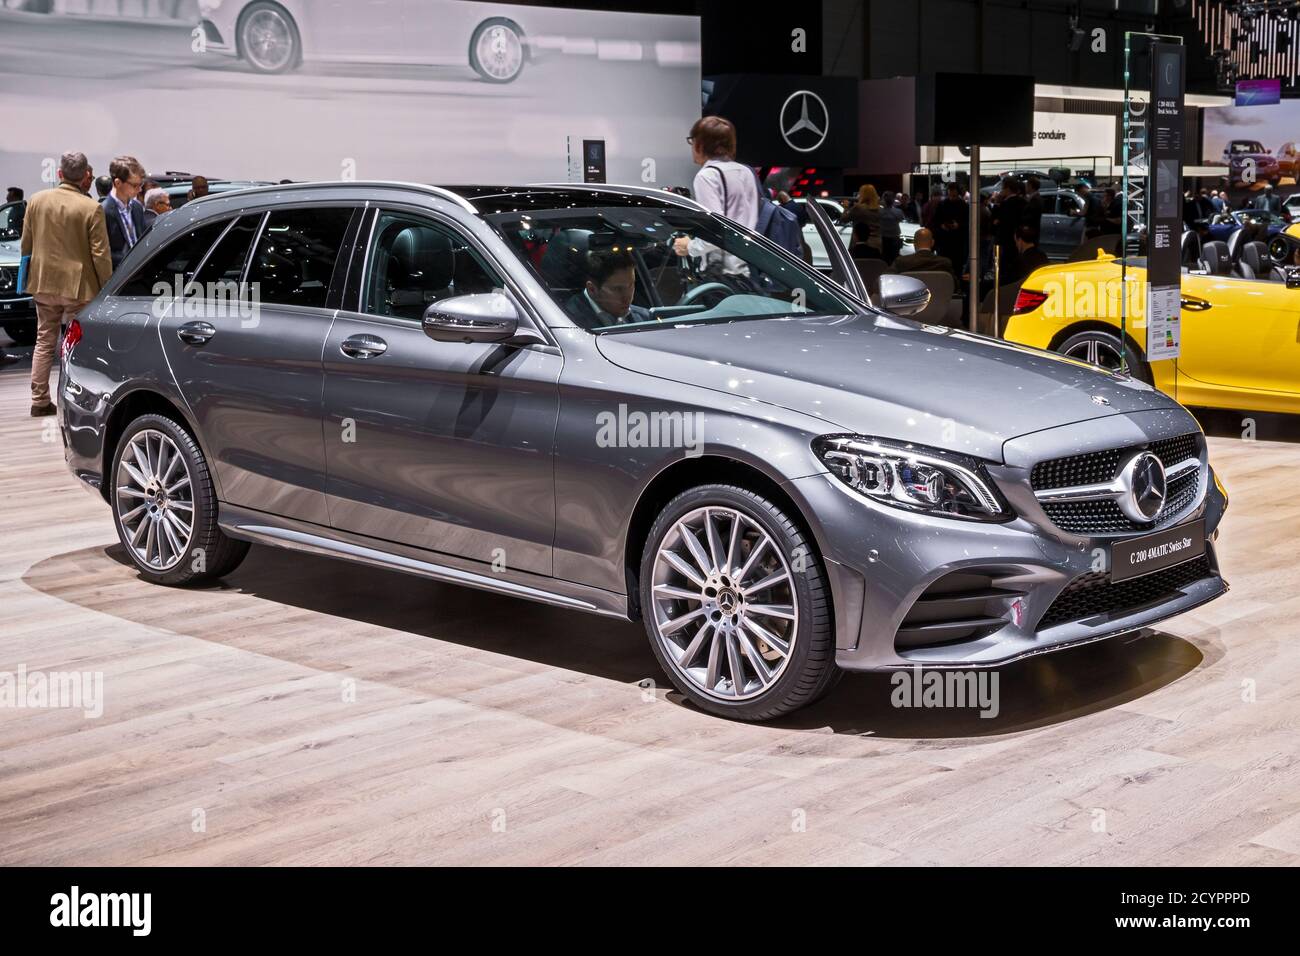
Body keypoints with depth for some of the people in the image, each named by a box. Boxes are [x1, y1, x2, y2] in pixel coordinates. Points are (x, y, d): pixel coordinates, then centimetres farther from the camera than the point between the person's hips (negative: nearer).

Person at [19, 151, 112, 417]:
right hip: (78, 285, -4)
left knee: (44, 342, 15)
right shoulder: (91, 208, -15)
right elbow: (100, 255, -14)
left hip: (43, 284, 5)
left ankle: (39, 401, 18)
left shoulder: (37, 200, 0)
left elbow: (26, 245, 8)